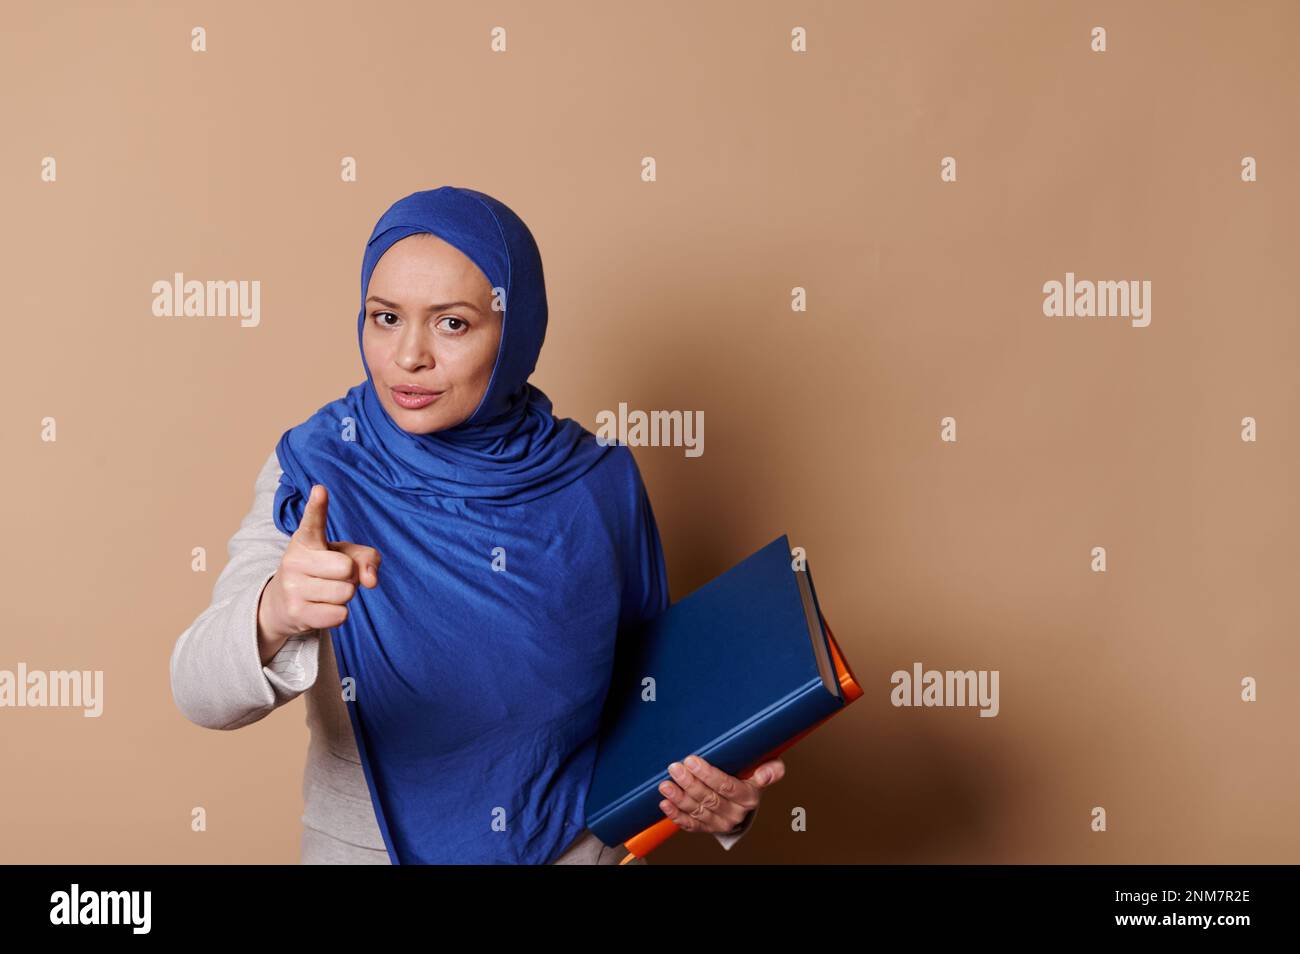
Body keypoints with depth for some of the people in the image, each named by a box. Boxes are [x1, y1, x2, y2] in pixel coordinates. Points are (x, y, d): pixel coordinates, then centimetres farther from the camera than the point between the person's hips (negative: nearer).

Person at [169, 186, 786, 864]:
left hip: (574, 844, 1)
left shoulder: (597, 483, -10)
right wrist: (273, 616, -47)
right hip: (366, 845, -1)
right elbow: (201, 693, -27)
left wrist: (716, 794, -16)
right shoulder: (317, 472, -15)